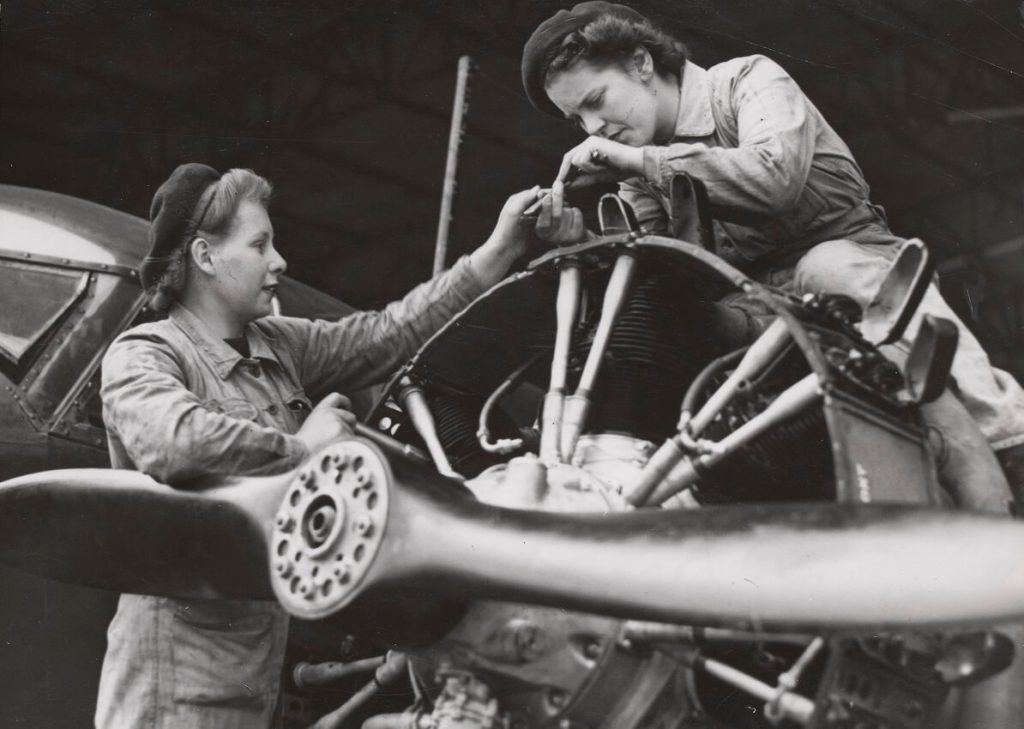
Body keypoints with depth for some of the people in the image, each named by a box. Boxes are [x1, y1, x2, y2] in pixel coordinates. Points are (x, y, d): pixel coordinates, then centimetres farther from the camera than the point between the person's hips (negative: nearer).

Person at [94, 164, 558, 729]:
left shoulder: (277, 346, 12)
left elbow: (389, 334, 11)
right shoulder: (141, 356, -12)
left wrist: (499, 251, 5)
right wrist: (301, 446, -20)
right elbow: (173, 443, -33)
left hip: (270, 655, 8)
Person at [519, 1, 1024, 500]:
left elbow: (776, 175, -25)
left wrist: (641, 161, -25)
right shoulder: (641, 172, 13)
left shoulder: (746, 81, -4)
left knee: (830, 271, -38)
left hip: (843, 254, -4)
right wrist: (579, 239, -18)